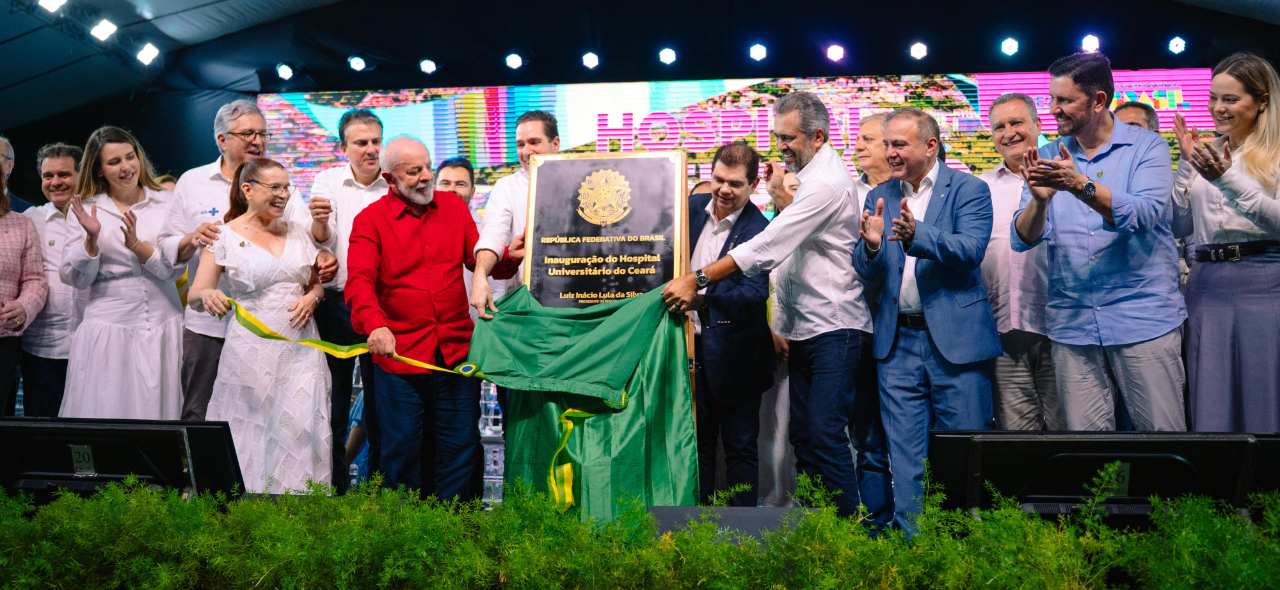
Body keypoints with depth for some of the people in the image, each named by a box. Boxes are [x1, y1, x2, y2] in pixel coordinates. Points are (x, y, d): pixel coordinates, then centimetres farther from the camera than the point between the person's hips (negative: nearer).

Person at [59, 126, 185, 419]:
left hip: (163, 326, 0)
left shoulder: (166, 203, 5)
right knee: (104, 411, -1)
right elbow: (76, 279, 3)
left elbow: (175, 268, -1)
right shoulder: (87, 210, 6)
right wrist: (91, 238, -12)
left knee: (158, 409, 2)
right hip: (108, 327, 0)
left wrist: (136, 244, -15)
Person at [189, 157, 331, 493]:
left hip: (301, 348, 3)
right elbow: (195, 295, -4)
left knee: (302, 427, -6)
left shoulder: (299, 232, 12)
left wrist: (313, 297, -2)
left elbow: (318, 282, 21)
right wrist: (208, 295, -27)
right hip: (252, 351, -3)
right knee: (252, 433, -2)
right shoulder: (224, 235, 1)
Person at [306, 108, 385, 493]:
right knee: (334, 395, 6)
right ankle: (333, 487, 18)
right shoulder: (328, 181, 3)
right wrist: (320, 221, -31)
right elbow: (323, 241, -8)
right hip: (335, 303, 0)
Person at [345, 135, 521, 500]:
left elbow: (478, 257, 11)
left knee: (460, 447, 8)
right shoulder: (370, 220, -1)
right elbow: (360, 281, -13)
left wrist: (507, 256, -11)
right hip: (399, 355, -3)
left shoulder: (454, 207, 11)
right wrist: (375, 324, -31)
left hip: (457, 351, 3)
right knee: (402, 450, 6)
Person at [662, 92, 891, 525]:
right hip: (804, 327, 10)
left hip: (833, 328, -10)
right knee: (803, 435, 9)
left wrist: (697, 280, -25)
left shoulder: (827, 183, -16)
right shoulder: (812, 176, 17)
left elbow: (767, 246, -23)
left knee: (826, 433, -12)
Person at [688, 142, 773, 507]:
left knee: (740, 447, 6)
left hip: (733, 355, -5)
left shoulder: (758, 231, -13)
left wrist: (702, 294, -35)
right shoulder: (691, 209, 5)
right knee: (697, 441, 14)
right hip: (692, 347, 5)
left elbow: (755, 293, -23)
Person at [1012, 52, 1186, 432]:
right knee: (1084, 434, 4)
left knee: (1162, 429, 0)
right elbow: (1023, 239, -1)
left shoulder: (1147, 147, 0)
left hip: (1143, 317, -2)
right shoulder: (1048, 158, 8)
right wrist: (1039, 200, -21)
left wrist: (1080, 185, -29)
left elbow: (1143, 215, -17)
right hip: (1072, 325, 3)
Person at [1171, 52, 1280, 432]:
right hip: (1207, 285, 4)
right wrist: (1186, 162, 4)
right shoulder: (1207, 154, 16)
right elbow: (1180, 226, 12)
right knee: (1210, 414, 5)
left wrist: (1227, 178, -18)